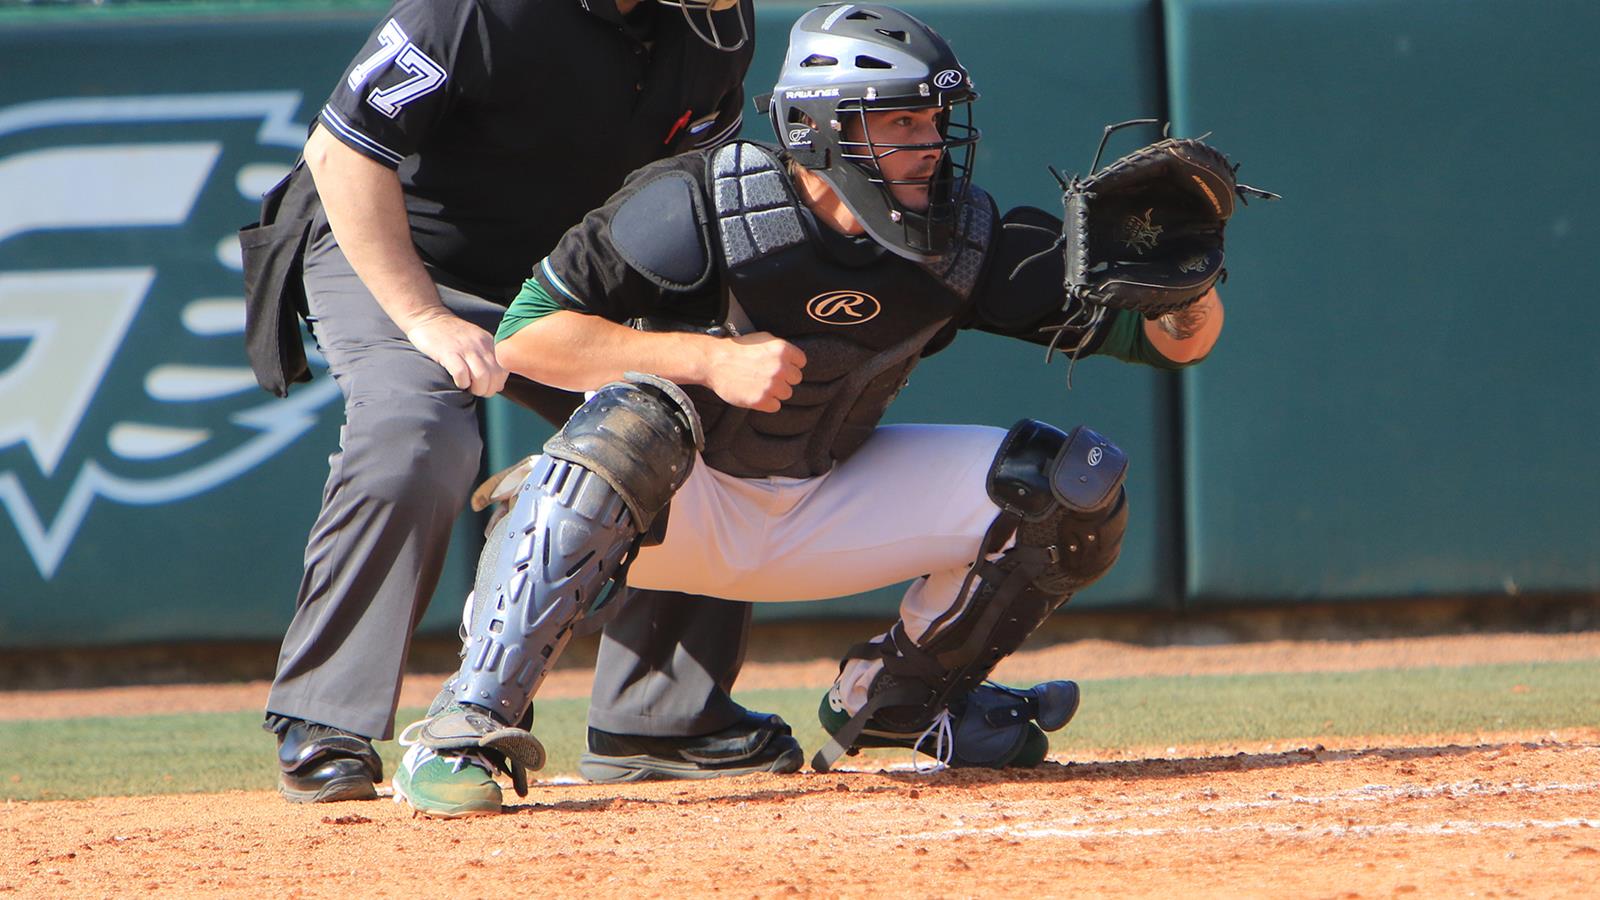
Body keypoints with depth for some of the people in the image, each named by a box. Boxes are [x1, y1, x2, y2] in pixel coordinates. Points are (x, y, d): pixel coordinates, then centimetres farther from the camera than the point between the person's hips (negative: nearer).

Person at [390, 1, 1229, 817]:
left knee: (1079, 486, -7)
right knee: (633, 425, -40)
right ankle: (465, 730, -40)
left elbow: (1180, 337, -12)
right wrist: (710, 358, -34)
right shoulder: (698, 205, -23)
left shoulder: (966, 240, -11)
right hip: (676, 507, -5)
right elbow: (522, 334, -25)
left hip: (825, 511, 5)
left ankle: (901, 697, 14)